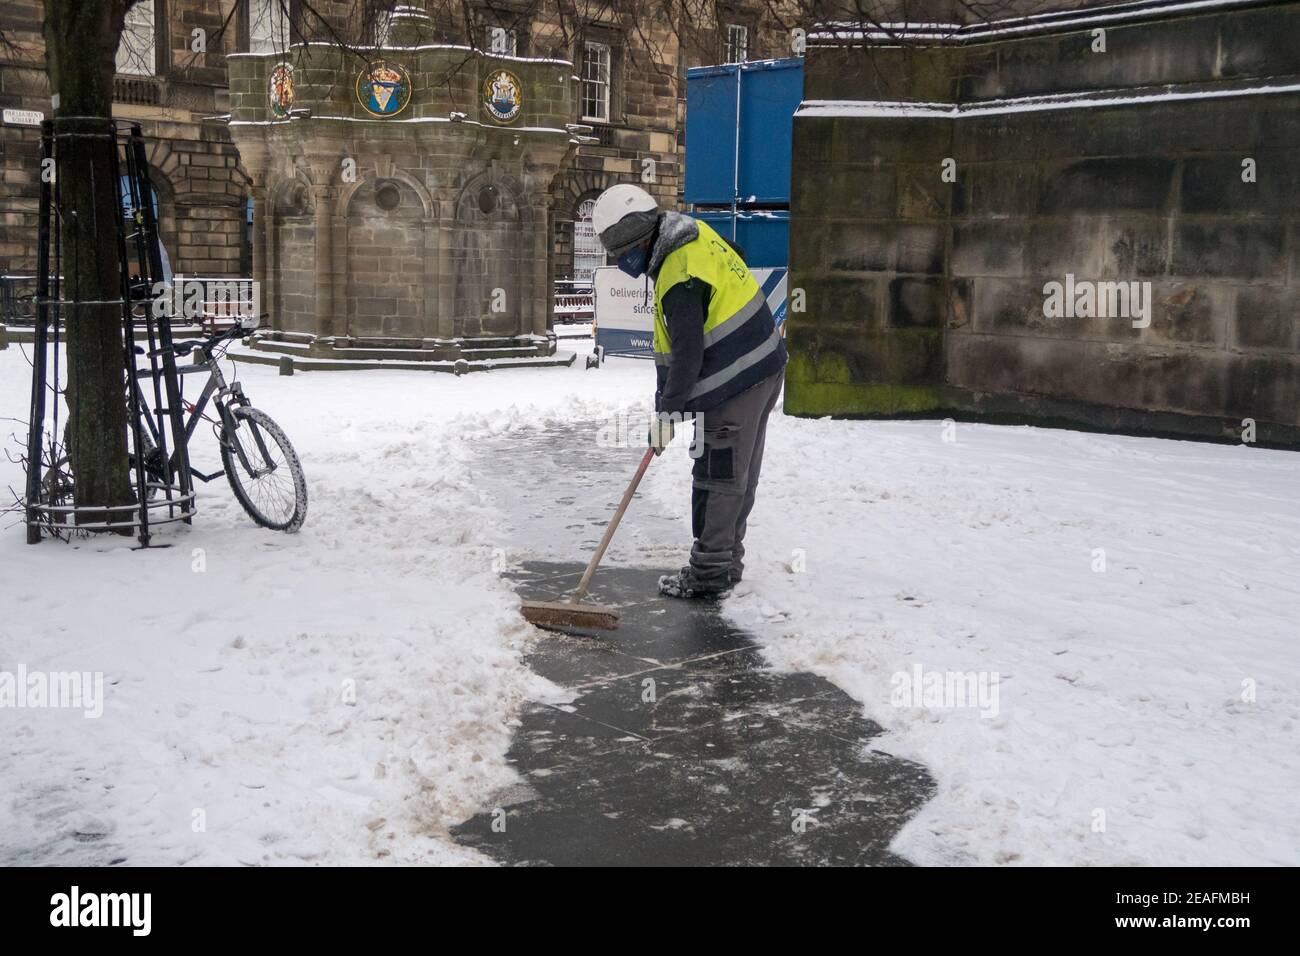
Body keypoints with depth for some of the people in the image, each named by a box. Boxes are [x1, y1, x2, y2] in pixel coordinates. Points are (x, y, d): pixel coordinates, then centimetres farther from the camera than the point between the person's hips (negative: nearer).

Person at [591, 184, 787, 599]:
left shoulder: (680, 278, -24)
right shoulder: (696, 233, 5)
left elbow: (686, 354, -23)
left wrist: (666, 411, -16)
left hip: (735, 384, -10)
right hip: (763, 367, 10)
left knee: (717, 477, -2)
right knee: (739, 475, 16)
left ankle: (709, 572, 6)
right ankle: (727, 560, 27)